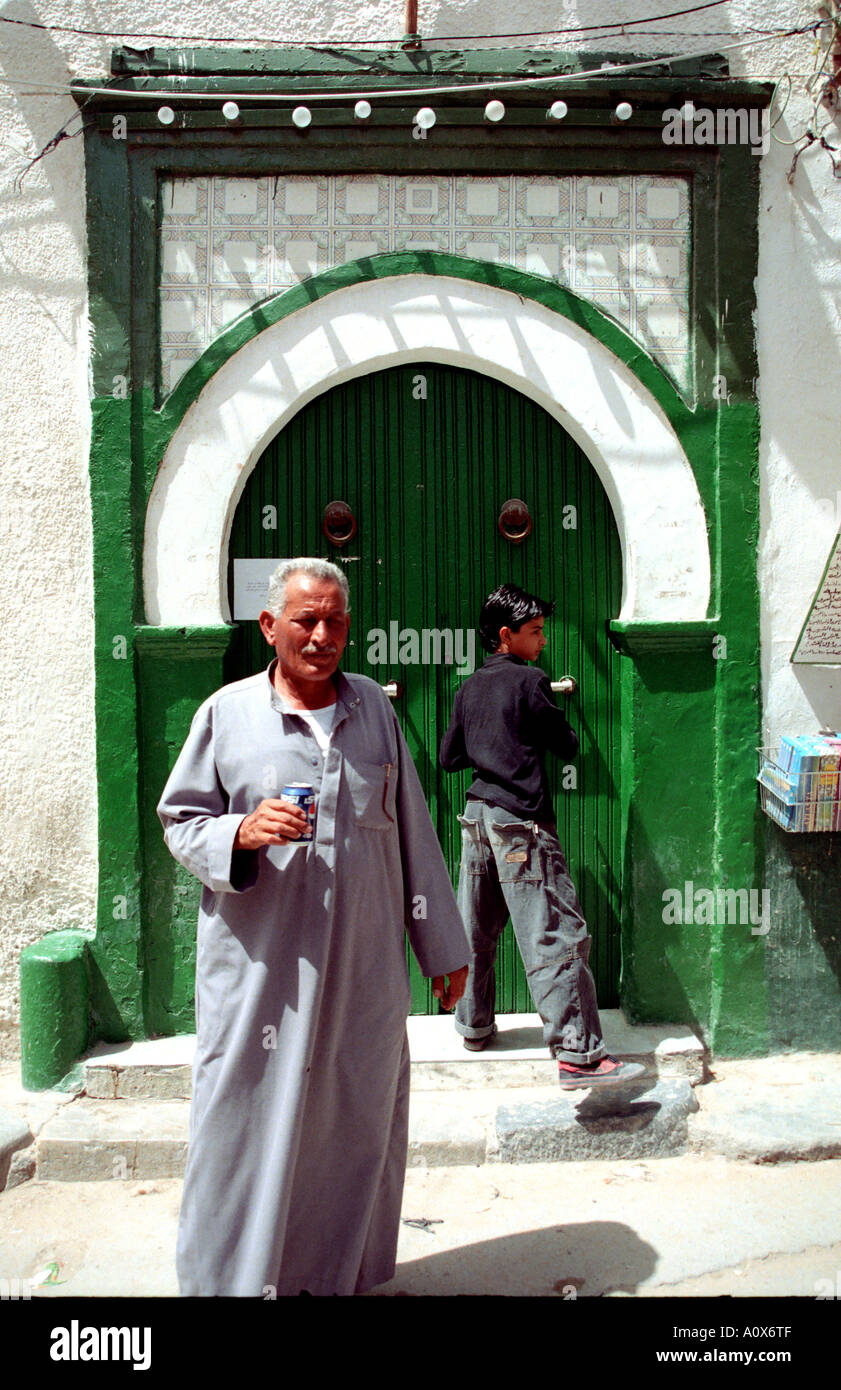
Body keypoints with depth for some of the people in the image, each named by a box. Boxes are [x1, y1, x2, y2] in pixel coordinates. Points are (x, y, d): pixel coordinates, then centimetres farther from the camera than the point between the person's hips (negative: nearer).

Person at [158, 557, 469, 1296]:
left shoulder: (374, 708, 8)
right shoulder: (227, 712, 1)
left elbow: (413, 832, 11)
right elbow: (181, 821, 5)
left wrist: (443, 945, 13)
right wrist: (240, 834, -17)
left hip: (365, 968, 3)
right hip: (259, 967, -2)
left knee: (358, 1122, 12)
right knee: (249, 1126, 5)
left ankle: (342, 1274, 32)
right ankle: (231, 1277, 25)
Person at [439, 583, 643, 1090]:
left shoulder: (469, 689, 11)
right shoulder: (530, 680, -9)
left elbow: (449, 757, 16)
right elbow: (567, 746, -2)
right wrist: (547, 728, 18)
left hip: (477, 816, 8)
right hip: (522, 823, -8)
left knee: (477, 930, 16)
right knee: (557, 936, -7)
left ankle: (474, 1027, 28)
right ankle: (579, 1054, -7)